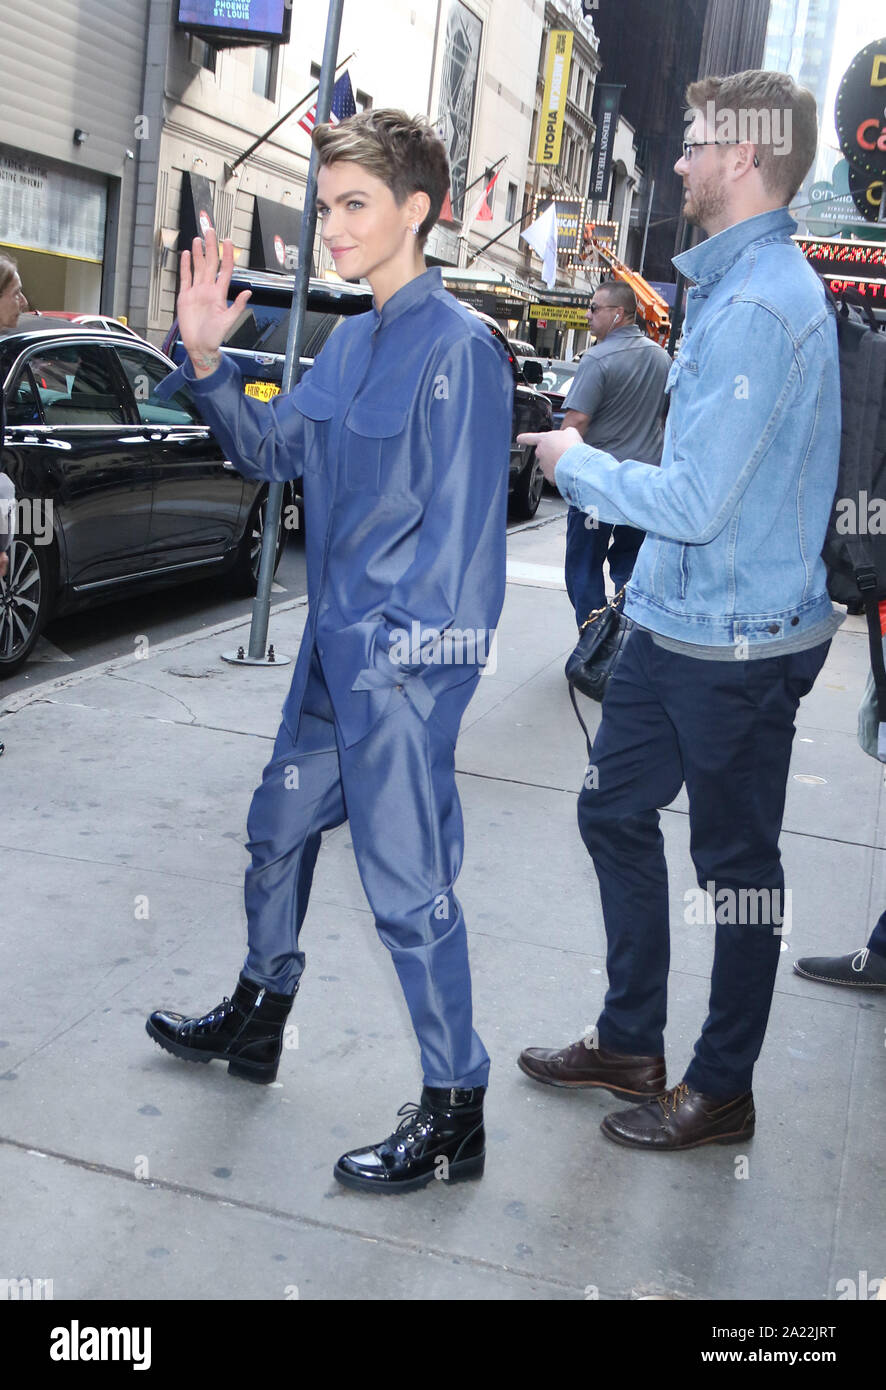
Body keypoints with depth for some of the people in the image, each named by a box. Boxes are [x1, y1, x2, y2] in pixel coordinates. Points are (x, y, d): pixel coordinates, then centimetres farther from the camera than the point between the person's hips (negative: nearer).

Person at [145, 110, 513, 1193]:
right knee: (279, 829, 21)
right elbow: (273, 448, 15)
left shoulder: (457, 347, -14)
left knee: (407, 882, -3)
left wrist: (393, 646, -18)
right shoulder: (353, 342, 12)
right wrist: (207, 360, 2)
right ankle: (256, 1020, 43)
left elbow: (457, 522, -18)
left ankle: (455, 1113, 13)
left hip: (406, 658, -9)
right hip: (338, 650, 9)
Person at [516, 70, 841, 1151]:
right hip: (676, 622, 10)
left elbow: (695, 501, -25)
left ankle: (722, 1092, 25)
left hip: (738, 644, -10)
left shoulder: (761, 306, -21)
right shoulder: (731, 285, 13)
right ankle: (629, 1045, 34)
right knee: (614, 811, 17)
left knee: (736, 863, 5)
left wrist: (577, 466, -10)